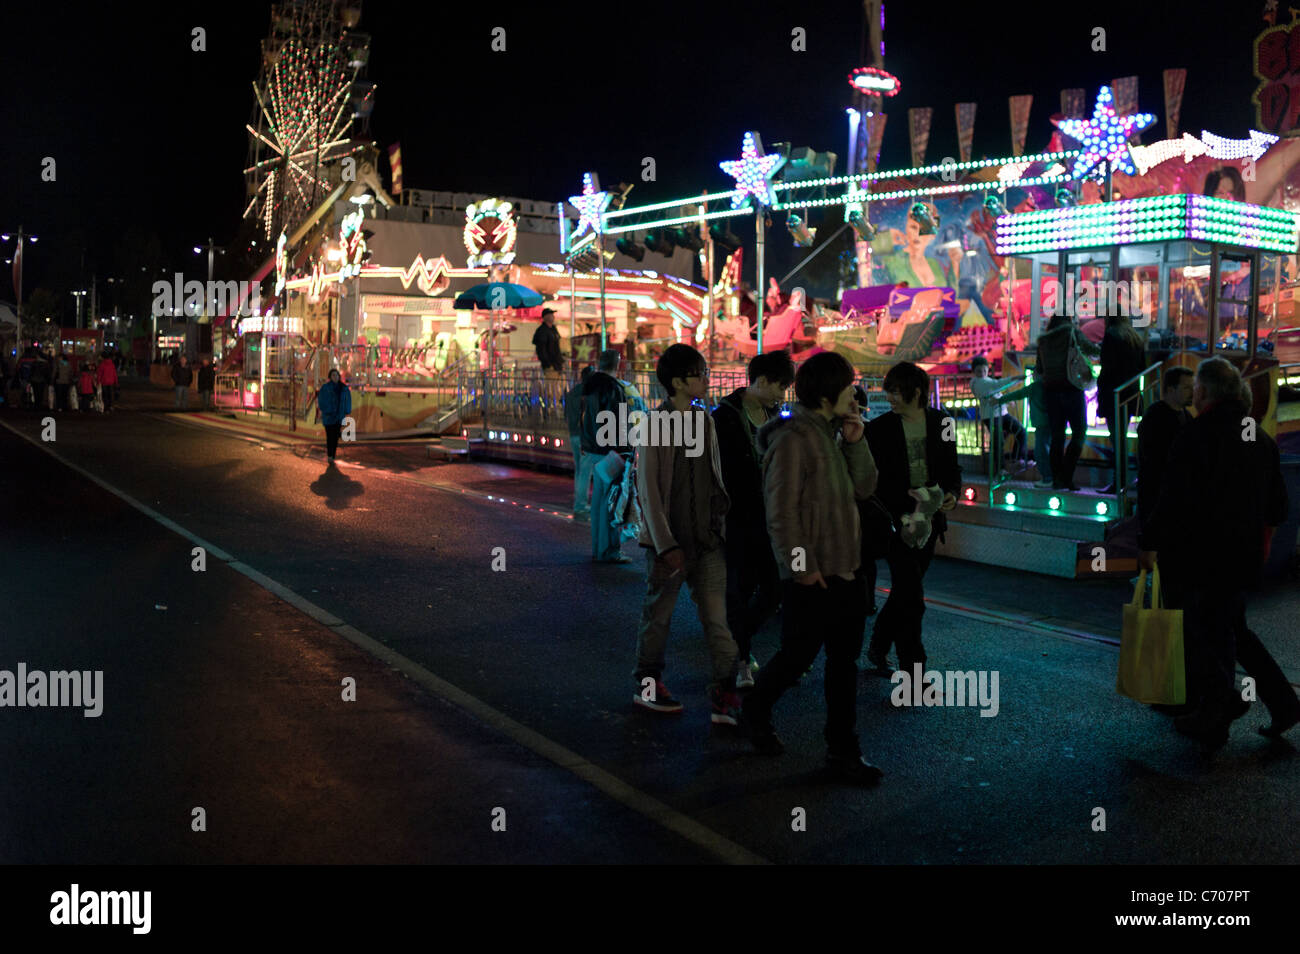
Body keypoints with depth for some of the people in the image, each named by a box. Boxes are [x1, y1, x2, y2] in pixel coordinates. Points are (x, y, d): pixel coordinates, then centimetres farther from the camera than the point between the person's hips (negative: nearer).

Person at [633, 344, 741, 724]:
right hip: (668, 541, -4)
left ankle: (724, 691, 2)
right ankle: (647, 683, 25)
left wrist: (722, 523, 13)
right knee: (658, 614, 9)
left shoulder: (705, 421, 8)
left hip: (707, 539, 5)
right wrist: (666, 545, -17)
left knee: (717, 617, -1)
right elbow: (648, 490, -13)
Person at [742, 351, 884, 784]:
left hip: (846, 570, 8)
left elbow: (864, 488, 12)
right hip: (811, 575, -8)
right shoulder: (793, 439, -16)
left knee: (844, 662, 10)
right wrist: (801, 566, -18)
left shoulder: (833, 433, 12)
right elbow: (781, 511, -18)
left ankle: (843, 751, 18)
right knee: (797, 655, 4)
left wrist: (856, 442, -2)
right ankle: (756, 711, 31)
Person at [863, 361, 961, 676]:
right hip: (896, 521, -4)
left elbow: (952, 468, 11)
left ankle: (878, 649, 35)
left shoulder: (941, 423, 3)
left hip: (928, 520, 4)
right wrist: (905, 495, -19)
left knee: (904, 593, 15)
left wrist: (952, 493, -8)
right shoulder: (879, 428, -5)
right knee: (911, 598, -8)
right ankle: (913, 673, -1)